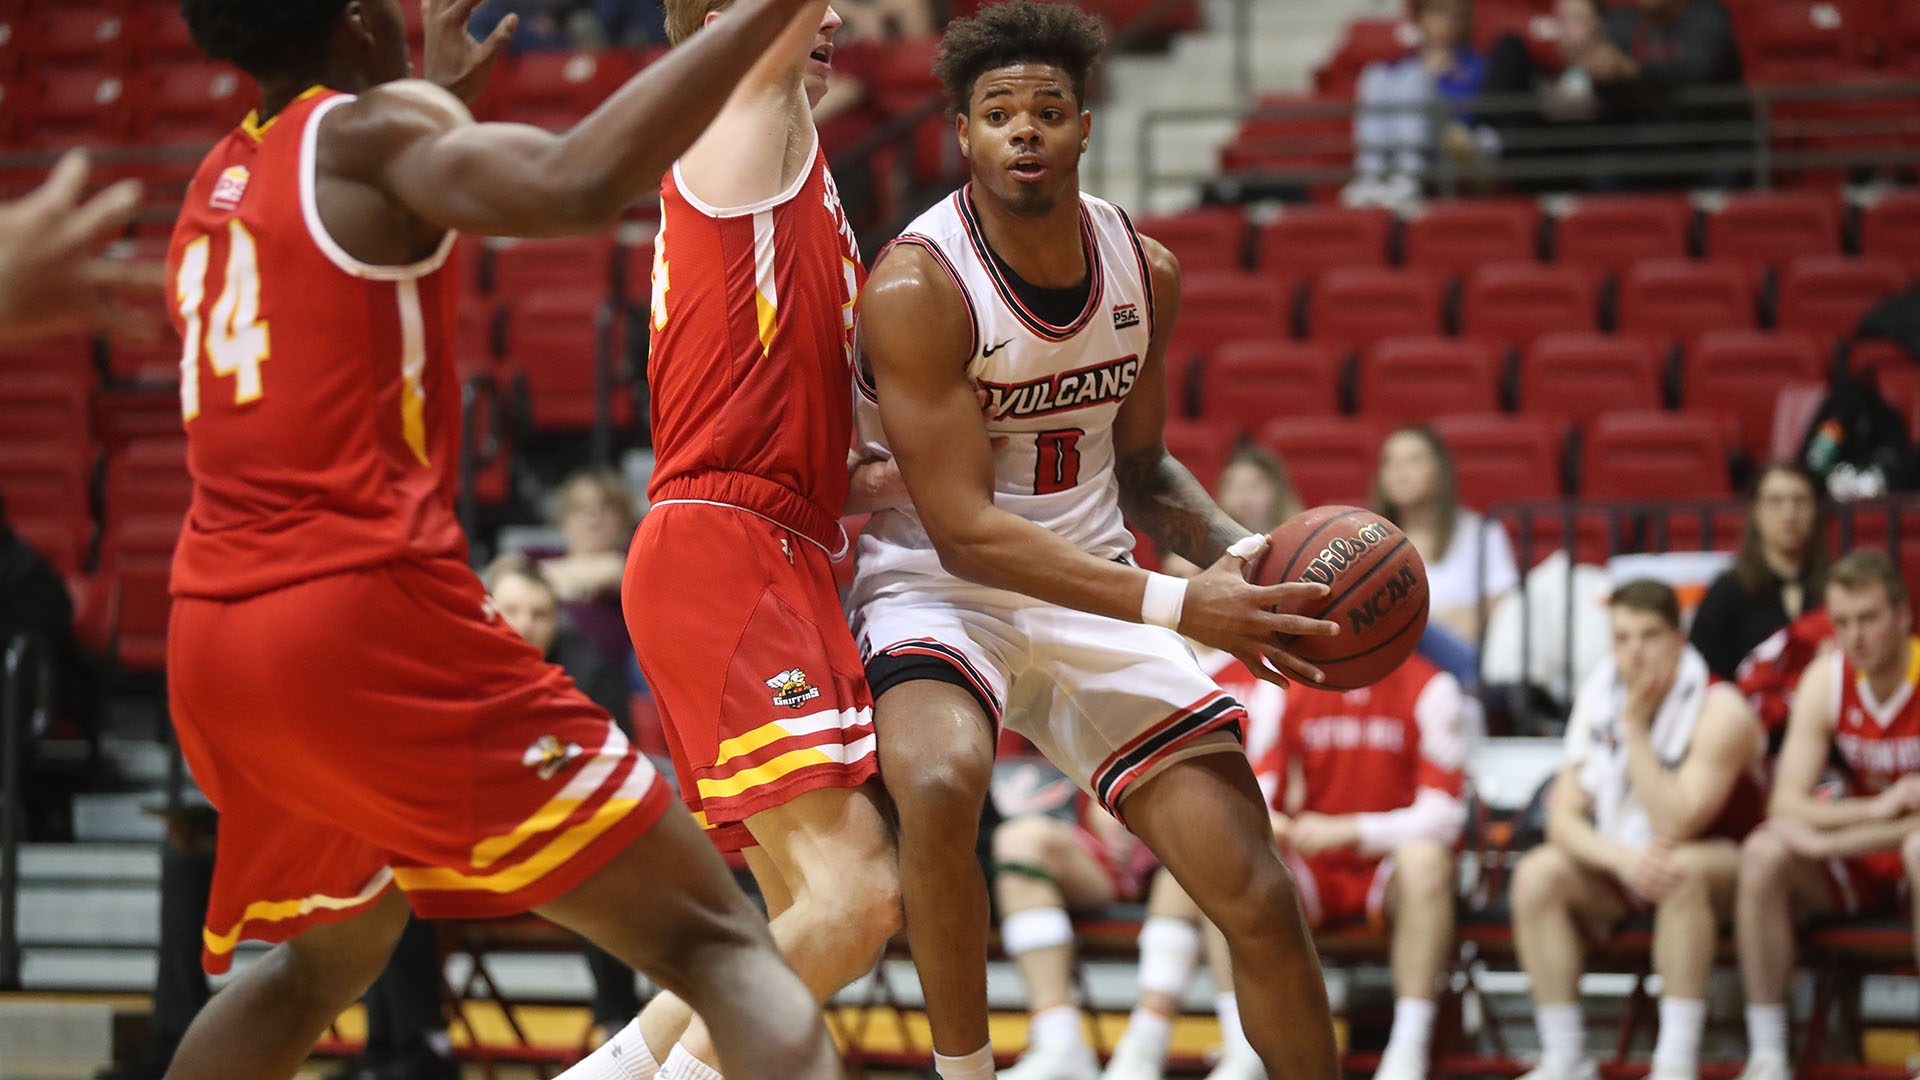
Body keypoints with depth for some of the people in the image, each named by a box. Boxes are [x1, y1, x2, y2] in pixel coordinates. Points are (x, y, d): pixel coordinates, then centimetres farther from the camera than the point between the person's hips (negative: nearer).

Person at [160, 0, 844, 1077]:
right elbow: (578, 185, -23)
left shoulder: (215, 186, 20)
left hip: (209, 643, 8)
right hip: (368, 616, -8)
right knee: (718, 945, -10)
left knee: (330, 955, 35)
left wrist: (441, 98, 50)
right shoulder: (372, 127, -2)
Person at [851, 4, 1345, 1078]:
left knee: (1262, 899, -2)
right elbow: (965, 532, -24)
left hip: (1093, 593, 5)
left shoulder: (1145, 273, 0)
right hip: (939, 589, -5)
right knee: (940, 786, -38)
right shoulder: (916, 290, -20)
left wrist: (1242, 554, -7)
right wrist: (1177, 606, -32)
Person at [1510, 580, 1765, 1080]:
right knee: (1537, 874, -22)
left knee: (1682, 869, -39)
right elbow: (1564, 818, -9)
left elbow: (1674, 827, -30)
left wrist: (1635, 728, -26)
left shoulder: (1720, 711, -20)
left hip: (1721, 874, -5)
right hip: (1617, 872, 5)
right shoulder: (1598, 700, -3)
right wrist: (1622, 857, -30)